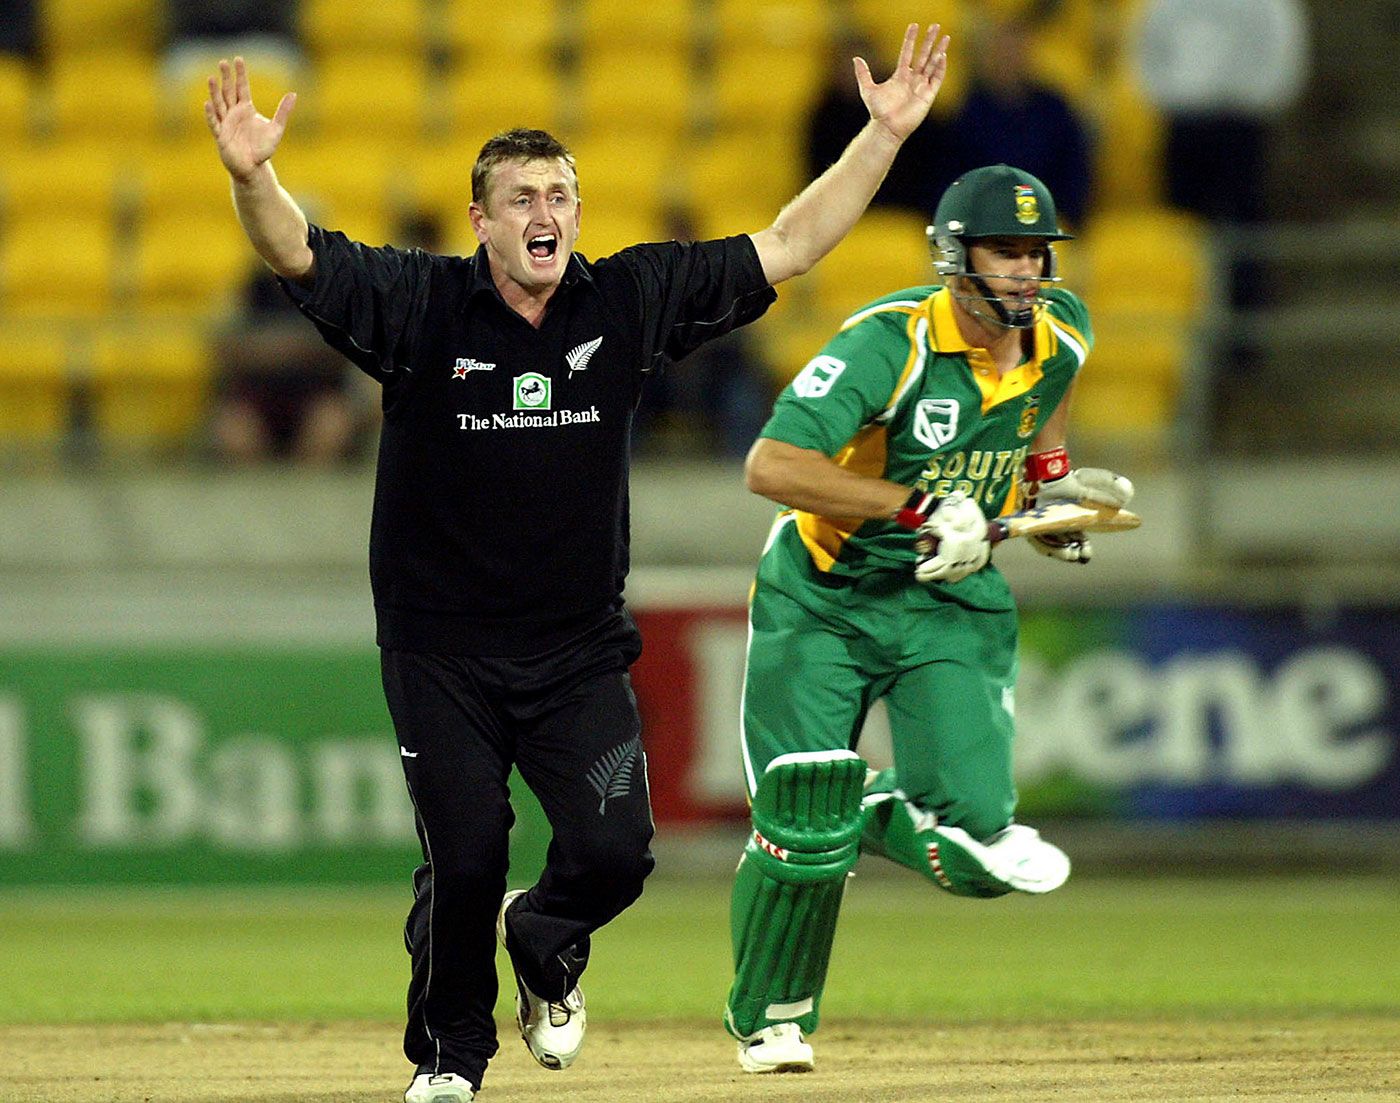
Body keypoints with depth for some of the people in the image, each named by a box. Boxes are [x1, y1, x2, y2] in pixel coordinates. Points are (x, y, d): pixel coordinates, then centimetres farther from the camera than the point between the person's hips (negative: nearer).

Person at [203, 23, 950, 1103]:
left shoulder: (631, 301, -1)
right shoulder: (420, 304, -8)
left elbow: (785, 247, 0)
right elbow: (297, 253, -21)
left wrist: (885, 134, -6)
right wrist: (252, 173, -42)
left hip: (580, 649, 2)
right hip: (442, 650, -2)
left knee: (614, 849, -8)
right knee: (466, 861, -4)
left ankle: (544, 950, 28)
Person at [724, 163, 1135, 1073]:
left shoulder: (1061, 333, -4)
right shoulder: (891, 343, -24)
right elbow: (770, 466, -33)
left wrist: (1051, 476, 6)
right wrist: (920, 509, -35)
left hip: (954, 603, 4)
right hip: (824, 600, -4)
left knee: (976, 845, -13)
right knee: (805, 836, -7)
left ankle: (876, 811, 23)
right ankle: (768, 1020, 20)